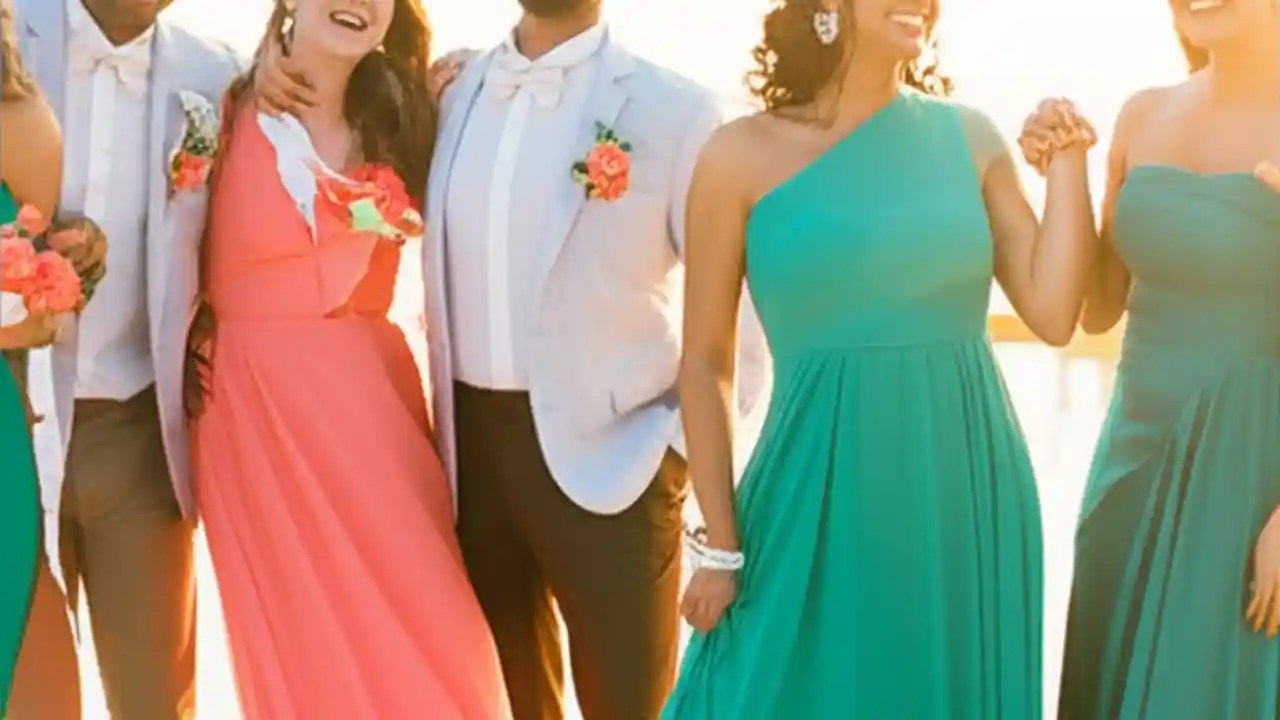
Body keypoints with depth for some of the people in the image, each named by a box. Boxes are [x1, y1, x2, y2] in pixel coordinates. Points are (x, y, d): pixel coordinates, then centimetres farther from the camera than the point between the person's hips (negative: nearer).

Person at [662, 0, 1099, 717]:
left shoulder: (968, 137, 4)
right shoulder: (744, 154, -4)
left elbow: (1054, 315, 0)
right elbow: (707, 363, -1)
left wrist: (1067, 158, -3)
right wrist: (719, 544, -2)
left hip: (967, 499, 3)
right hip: (821, 500, -3)